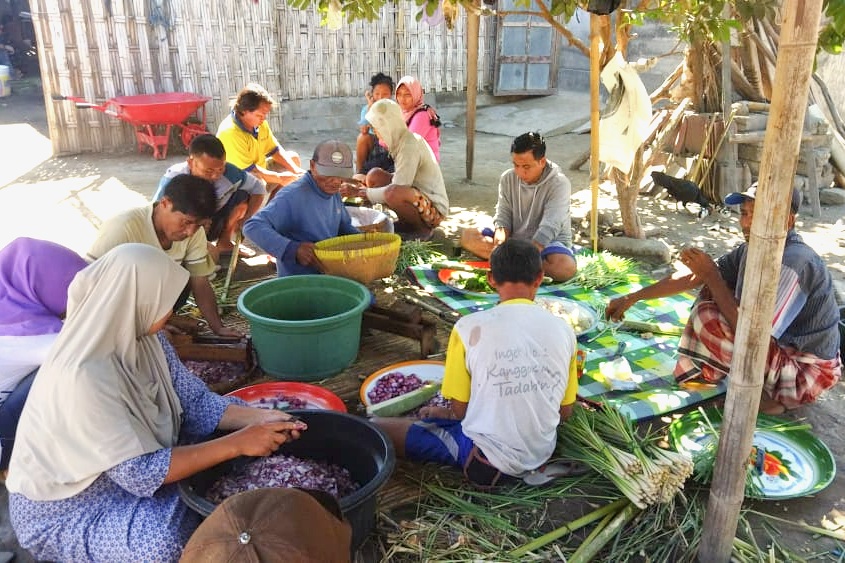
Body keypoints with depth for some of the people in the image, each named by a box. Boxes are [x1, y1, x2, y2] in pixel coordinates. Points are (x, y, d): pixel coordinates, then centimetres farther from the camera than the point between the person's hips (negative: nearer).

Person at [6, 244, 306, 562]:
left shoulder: (141, 336, -10)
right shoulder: (81, 377, -34)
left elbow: (194, 401, -5)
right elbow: (141, 473, -32)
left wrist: (259, 418, -20)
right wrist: (238, 444, -31)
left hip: (125, 469, 8)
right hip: (64, 507, -8)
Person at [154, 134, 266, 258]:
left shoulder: (229, 172, -25)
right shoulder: (173, 180, -34)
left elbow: (258, 188, -11)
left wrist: (244, 220, -21)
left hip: (212, 225, 4)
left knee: (242, 195, -18)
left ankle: (224, 242, 1)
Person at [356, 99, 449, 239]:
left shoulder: (409, 145, -22)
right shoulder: (401, 140, 6)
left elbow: (396, 189, -25)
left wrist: (365, 193, -17)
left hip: (434, 209, -10)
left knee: (393, 193, -37)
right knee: (374, 175, 4)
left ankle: (422, 229, -8)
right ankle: (406, 223, 10)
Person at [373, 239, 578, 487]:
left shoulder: (470, 328, -16)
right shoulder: (563, 329, -5)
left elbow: (459, 410, -8)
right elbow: (565, 411, 4)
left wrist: (441, 412, 16)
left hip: (490, 462, -5)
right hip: (544, 452, 5)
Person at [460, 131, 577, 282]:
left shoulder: (559, 184, -18)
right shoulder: (508, 178, -3)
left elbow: (548, 228, -27)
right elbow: (503, 215, -3)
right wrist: (500, 240, -26)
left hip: (547, 242, -4)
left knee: (566, 267, -37)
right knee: (467, 236, -13)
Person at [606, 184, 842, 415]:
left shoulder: (792, 263, -28)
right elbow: (693, 278, 1)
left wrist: (711, 275, -25)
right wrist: (631, 298, 1)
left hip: (804, 372, -8)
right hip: (778, 344, 9)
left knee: (706, 318, -22)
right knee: (711, 292, 5)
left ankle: (763, 392, -4)